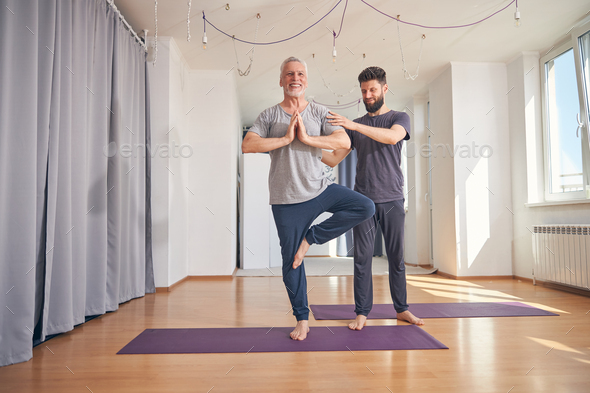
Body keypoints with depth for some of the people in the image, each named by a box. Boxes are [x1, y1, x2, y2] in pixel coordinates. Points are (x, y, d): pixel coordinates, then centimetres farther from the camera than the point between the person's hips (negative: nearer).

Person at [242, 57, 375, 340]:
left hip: (320, 190, 2)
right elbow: (247, 145, -12)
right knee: (291, 261, 4)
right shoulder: (269, 116, 3)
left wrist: (307, 137, -18)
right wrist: (285, 139, -16)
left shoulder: (320, 113, 5)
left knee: (366, 208, -16)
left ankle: (311, 237, -4)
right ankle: (302, 319, 22)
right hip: (286, 199, -1)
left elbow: (344, 142, -9)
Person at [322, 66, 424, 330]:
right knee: (362, 258, -1)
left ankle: (402, 309, 19)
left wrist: (353, 125, -26)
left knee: (396, 258, 6)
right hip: (363, 200, 1)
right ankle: (362, 313, 7)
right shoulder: (355, 126, 14)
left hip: (393, 200, -1)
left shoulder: (400, 118, 7)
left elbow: (392, 137, -18)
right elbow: (334, 159, 10)